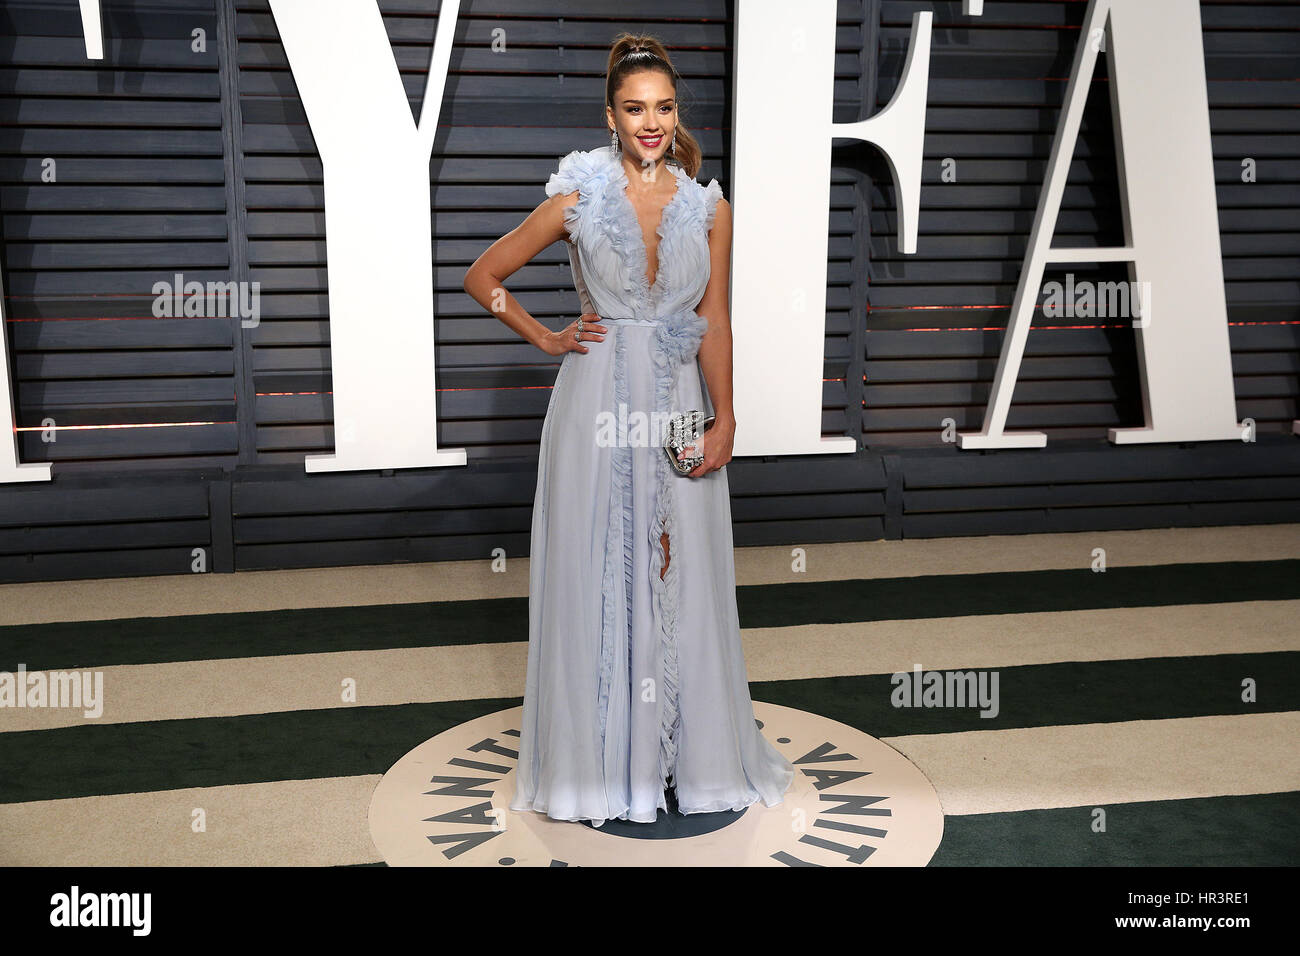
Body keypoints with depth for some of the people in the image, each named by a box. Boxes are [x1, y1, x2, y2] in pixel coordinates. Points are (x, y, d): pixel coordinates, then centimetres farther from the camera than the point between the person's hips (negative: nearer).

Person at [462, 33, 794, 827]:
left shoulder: (709, 207, 6)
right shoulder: (579, 199, -1)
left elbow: (714, 323, 3)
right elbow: (483, 276, 6)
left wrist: (724, 418, -7)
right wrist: (545, 338, 0)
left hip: (679, 409, 2)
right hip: (599, 405, -2)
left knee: (683, 578, 7)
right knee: (597, 577, 4)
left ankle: (688, 751, 24)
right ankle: (603, 760, 19)